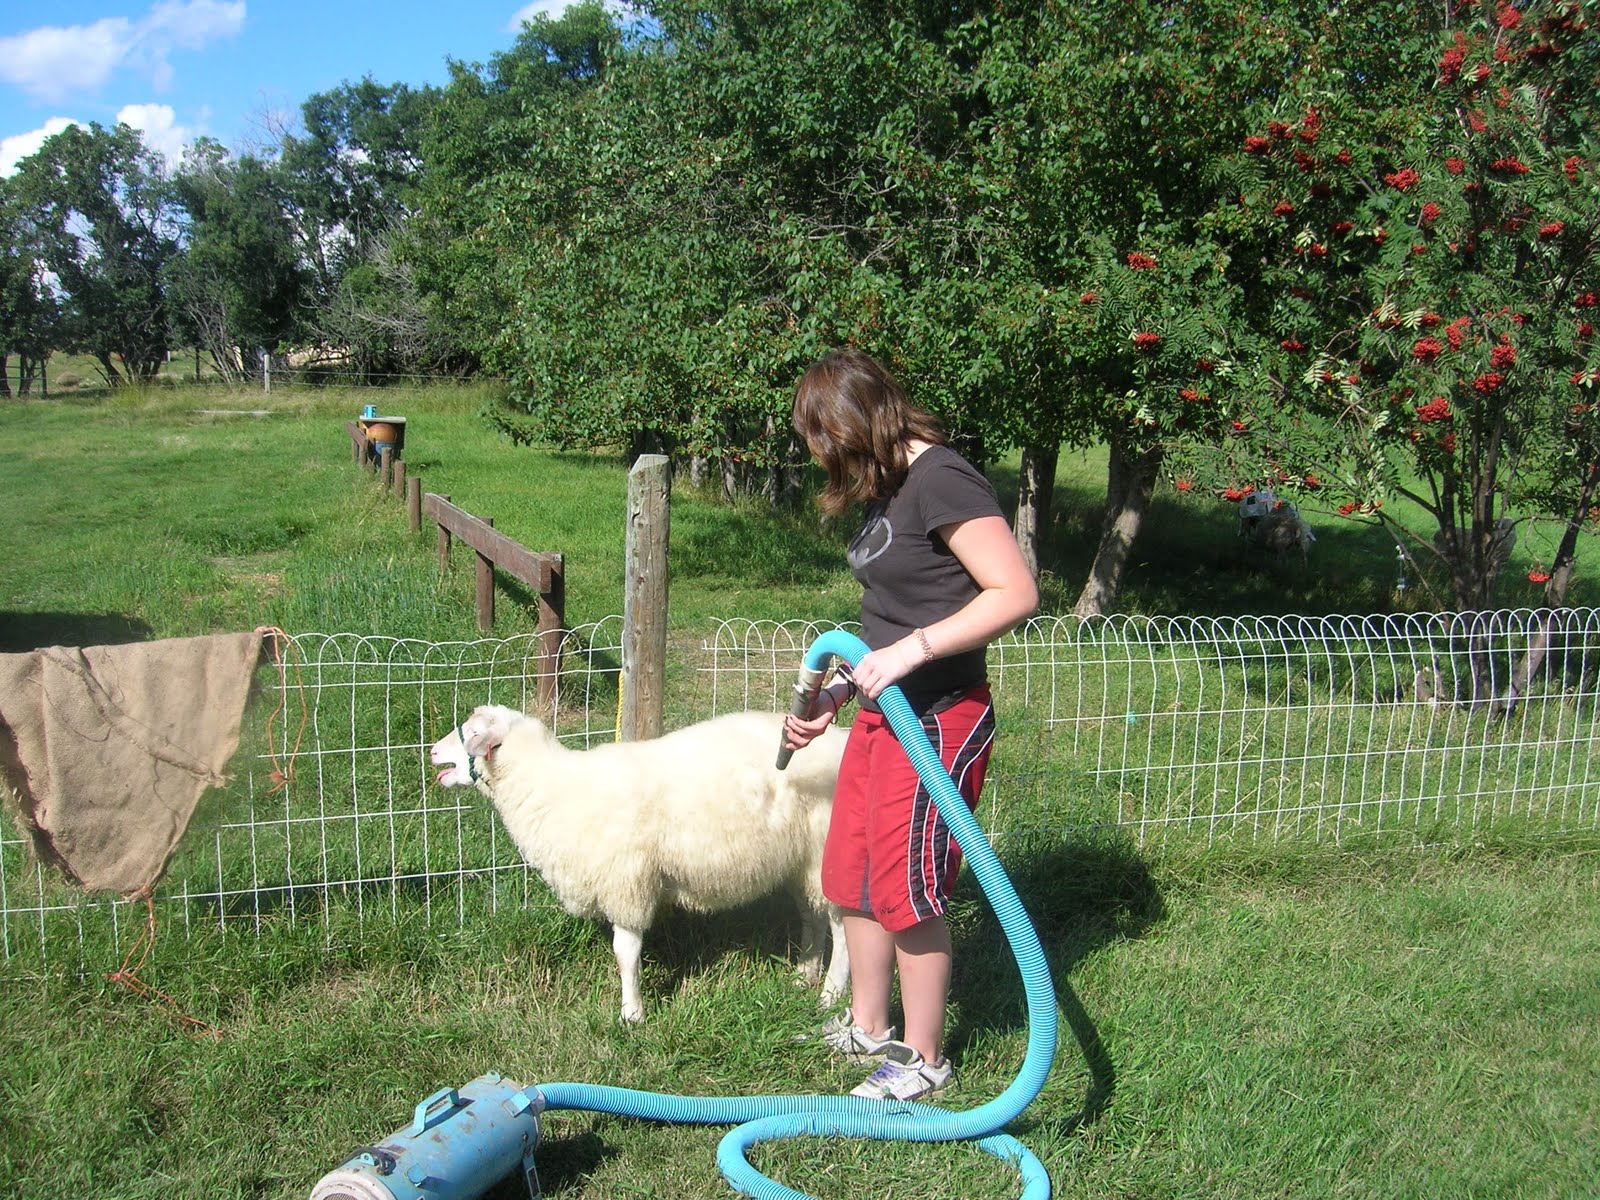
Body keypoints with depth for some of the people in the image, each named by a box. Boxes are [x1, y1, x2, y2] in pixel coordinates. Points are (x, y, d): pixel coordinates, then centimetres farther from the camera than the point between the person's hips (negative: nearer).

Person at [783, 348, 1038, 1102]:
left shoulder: (941, 480, -18)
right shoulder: (885, 489, 11)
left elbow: (1016, 594, -24)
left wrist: (909, 652, -27)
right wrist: (834, 696, 12)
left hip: (939, 721, -9)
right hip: (883, 713, 10)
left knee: (906, 892, 2)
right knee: (851, 876, 17)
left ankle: (923, 1061, 22)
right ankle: (867, 1027, 36)